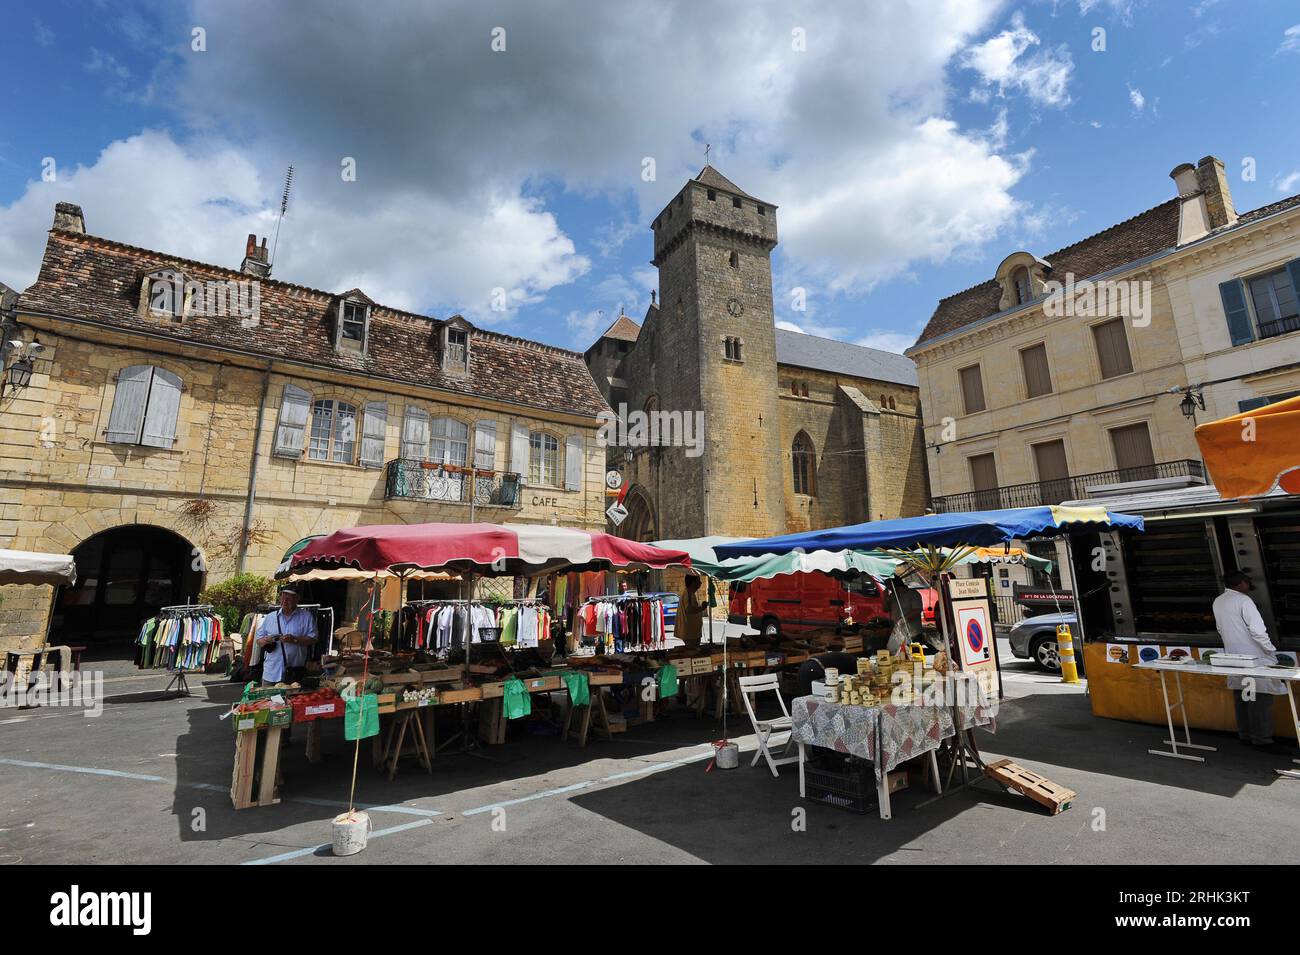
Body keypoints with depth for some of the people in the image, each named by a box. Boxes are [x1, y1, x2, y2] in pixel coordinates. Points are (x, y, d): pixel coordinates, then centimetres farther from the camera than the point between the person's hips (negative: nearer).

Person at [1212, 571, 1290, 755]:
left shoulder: (1217, 602, 9)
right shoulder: (1243, 600, -15)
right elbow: (1258, 630, -17)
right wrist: (1271, 651, -6)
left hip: (1233, 657, 7)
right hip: (1254, 657, -7)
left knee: (1241, 697, 14)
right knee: (1260, 698, -2)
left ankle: (1245, 735, 21)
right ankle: (1262, 740, 1)